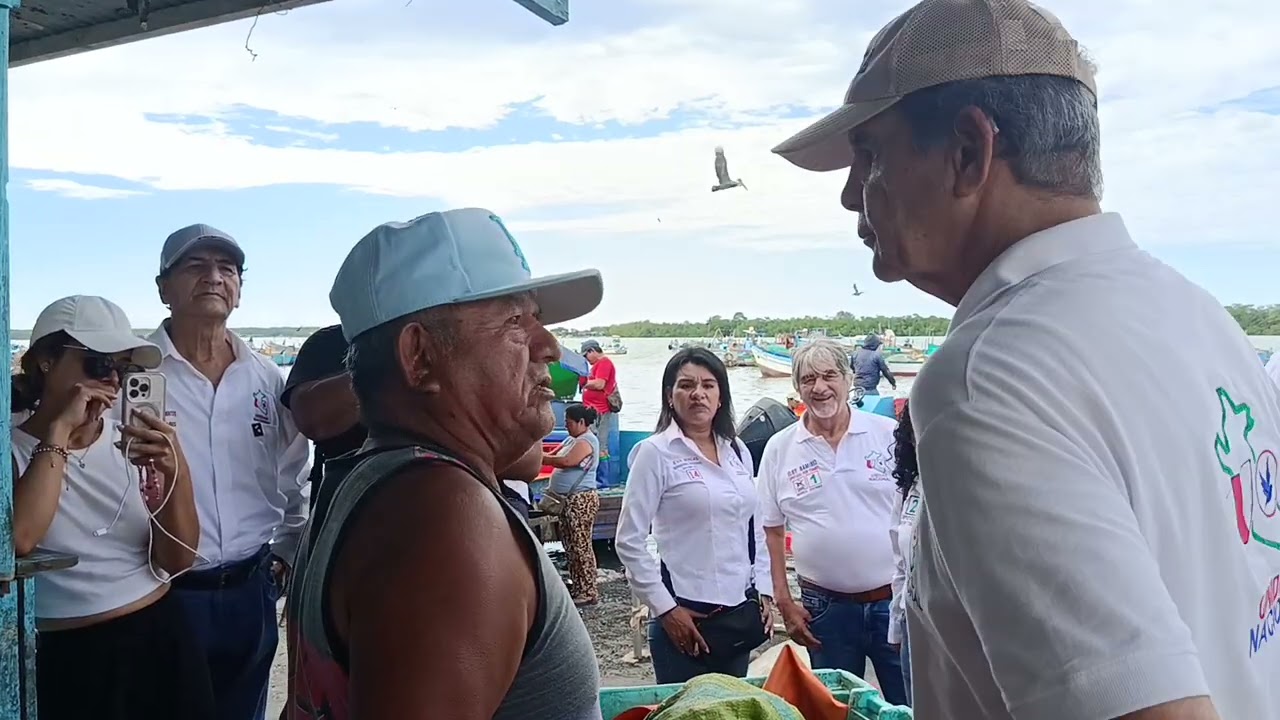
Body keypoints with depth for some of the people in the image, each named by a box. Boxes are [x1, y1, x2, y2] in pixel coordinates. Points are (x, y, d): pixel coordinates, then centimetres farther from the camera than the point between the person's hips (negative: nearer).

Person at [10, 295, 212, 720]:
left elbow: (177, 561, -2)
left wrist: (176, 472, -17)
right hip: (70, 659, -3)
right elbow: (18, 540, -25)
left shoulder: (131, 441, 2)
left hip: (163, 642, 3)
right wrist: (59, 429, -21)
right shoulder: (14, 451, -5)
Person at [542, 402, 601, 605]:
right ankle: (578, 588, 19)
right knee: (571, 546, 12)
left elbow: (567, 461, -24)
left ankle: (588, 592, -1)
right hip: (568, 499, 10)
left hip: (581, 500, -10)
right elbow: (554, 456, 17)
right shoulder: (571, 440, 19)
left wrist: (541, 458, -15)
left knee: (581, 546, -7)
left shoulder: (586, 441, -12)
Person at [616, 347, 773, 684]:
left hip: (740, 610, 5)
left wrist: (764, 591, 8)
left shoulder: (738, 451, 8)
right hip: (684, 614, -5)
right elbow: (629, 541, -10)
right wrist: (665, 608, -11)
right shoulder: (655, 452, -9)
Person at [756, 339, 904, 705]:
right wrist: (784, 602, 1)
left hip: (894, 598, -1)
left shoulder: (889, 434, -2)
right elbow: (772, 530, 5)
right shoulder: (779, 449, 1)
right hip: (825, 606, 1)